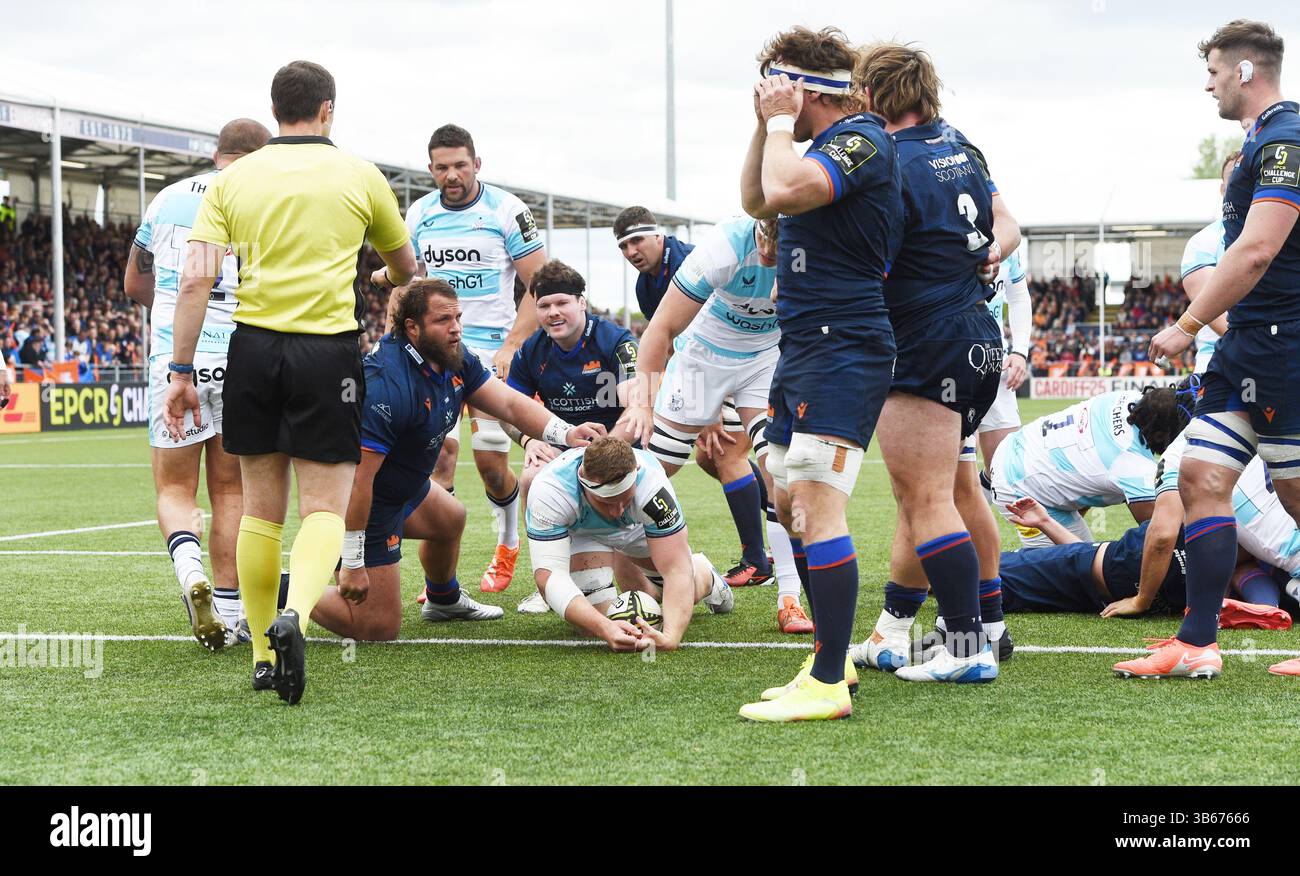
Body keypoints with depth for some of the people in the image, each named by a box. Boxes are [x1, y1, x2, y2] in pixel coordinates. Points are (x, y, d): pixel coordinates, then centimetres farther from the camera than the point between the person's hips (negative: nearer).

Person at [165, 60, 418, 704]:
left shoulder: (233, 179, 6)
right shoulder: (360, 176, 5)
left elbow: (195, 279, -3)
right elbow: (406, 269, 21)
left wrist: (181, 372, 1)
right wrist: (379, 278, 45)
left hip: (253, 348, 2)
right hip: (327, 349, -2)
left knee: (260, 508, 12)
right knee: (325, 507, -1)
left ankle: (262, 657, 17)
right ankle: (294, 614, -29)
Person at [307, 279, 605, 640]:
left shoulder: (455, 359, -4)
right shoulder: (389, 386, -33)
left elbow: (509, 402, 1)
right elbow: (358, 476, -33)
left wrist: (565, 432, -18)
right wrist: (352, 564, -30)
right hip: (365, 503, -10)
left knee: (450, 520, 36)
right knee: (379, 627, -10)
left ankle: (444, 600, 62)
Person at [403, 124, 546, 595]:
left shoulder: (507, 211, -6)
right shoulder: (419, 215, 7)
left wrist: (511, 347, -13)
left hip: (492, 350, -3)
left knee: (491, 462, 0)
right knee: (441, 449, -13)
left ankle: (508, 545, 29)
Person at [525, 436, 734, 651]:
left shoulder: (652, 484, -41)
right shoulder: (549, 490, -44)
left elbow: (677, 570, -39)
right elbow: (548, 574, -48)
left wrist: (671, 637, -56)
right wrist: (604, 628, -61)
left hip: (637, 526, 1)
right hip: (580, 533, -1)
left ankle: (705, 573, 39)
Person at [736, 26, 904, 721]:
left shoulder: (863, 138, -13)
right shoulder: (830, 144, 18)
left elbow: (785, 191, -28)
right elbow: (756, 200, 29)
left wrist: (782, 121, -11)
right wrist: (765, 124, 16)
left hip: (843, 347, -11)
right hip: (803, 346, 11)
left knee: (815, 507, -15)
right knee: (788, 503, 16)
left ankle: (827, 687, -15)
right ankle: (833, 656, 25)